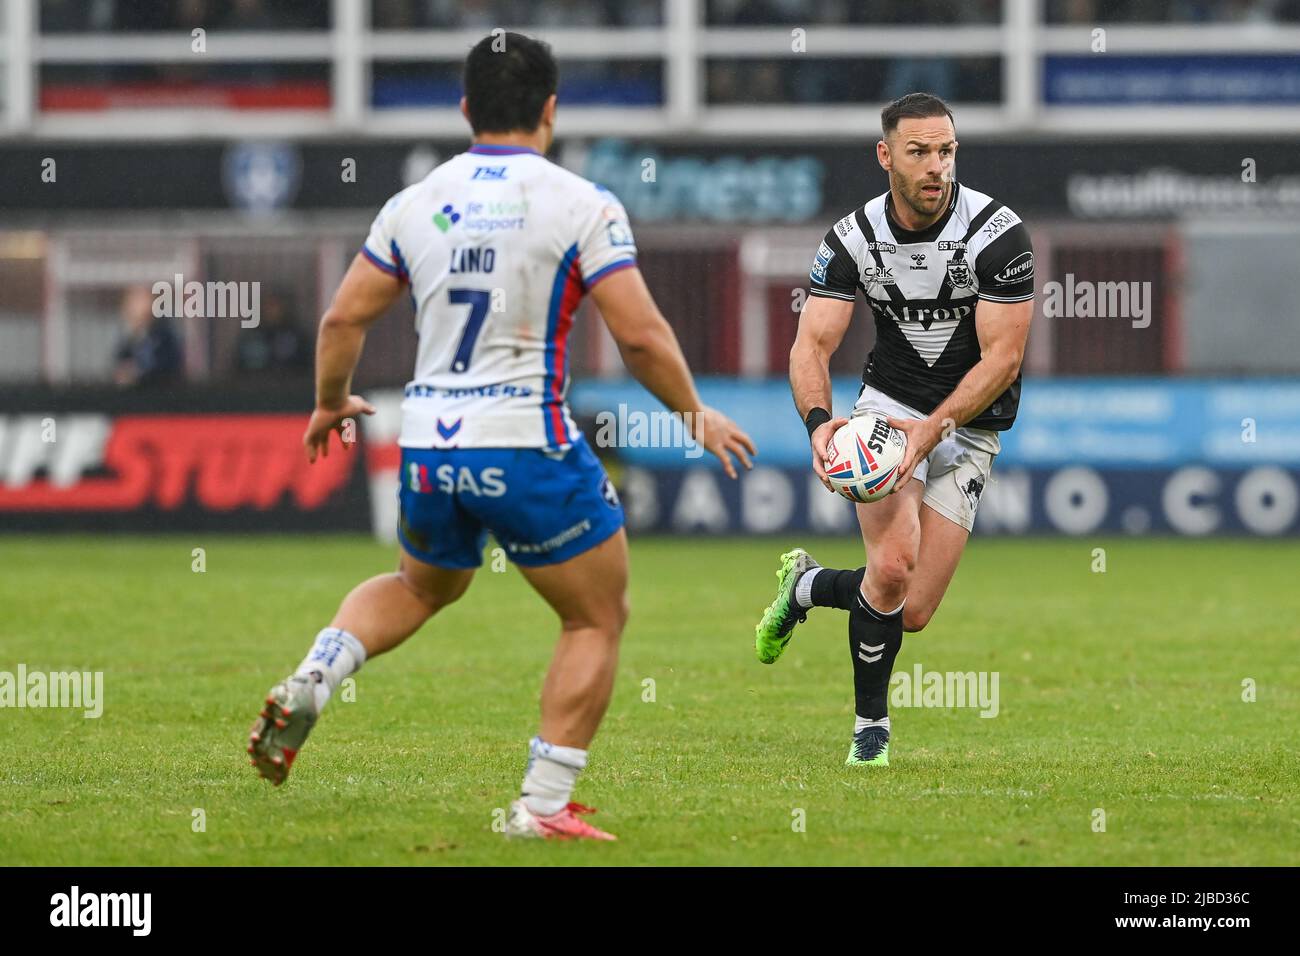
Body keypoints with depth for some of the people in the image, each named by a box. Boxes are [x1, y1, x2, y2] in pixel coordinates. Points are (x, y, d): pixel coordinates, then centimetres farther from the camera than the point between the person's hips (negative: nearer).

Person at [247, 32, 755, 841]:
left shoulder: (415, 205, 6)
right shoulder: (581, 205, -8)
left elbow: (343, 321, 9)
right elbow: (641, 335, -12)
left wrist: (330, 403, 28)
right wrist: (697, 416, 4)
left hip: (429, 453, 5)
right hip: (527, 446, -5)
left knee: (423, 587, 32)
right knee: (599, 620, 11)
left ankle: (310, 683, 9)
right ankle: (544, 806, 5)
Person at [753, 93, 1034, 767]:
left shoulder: (999, 235, -17)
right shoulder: (853, 238, -9)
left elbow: (1001, 360, -17)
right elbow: (811, 344, -11)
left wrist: (931, 431, -28)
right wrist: (818, 422, -32)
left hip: (968, 430, 0)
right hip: (888, 407, 0)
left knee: (913, 611, -5)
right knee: (892, 567, -25)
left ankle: (803, 587, 28)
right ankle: (870, 724, -2)